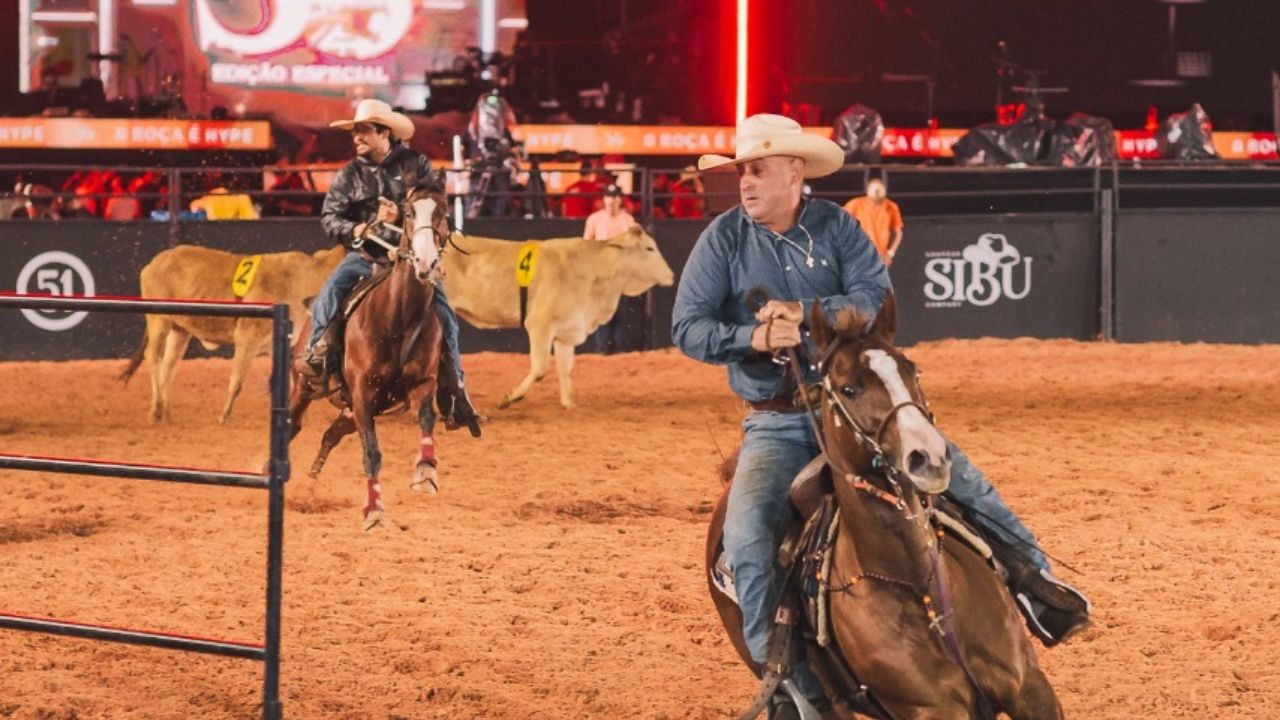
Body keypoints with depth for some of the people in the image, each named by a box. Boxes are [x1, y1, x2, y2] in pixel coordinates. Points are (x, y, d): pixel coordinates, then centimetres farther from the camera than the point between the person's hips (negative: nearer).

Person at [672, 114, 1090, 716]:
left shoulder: (835, 226, -1)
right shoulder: (724, 239, -3)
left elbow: (876, 298, -12)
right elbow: (687, 328, -7)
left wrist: (805, 314, -27)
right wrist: (754, 338, -24)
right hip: (775, 425, -1)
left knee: (957, 475, -8)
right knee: (747, 535, -24)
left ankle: (1039, 584, 11)